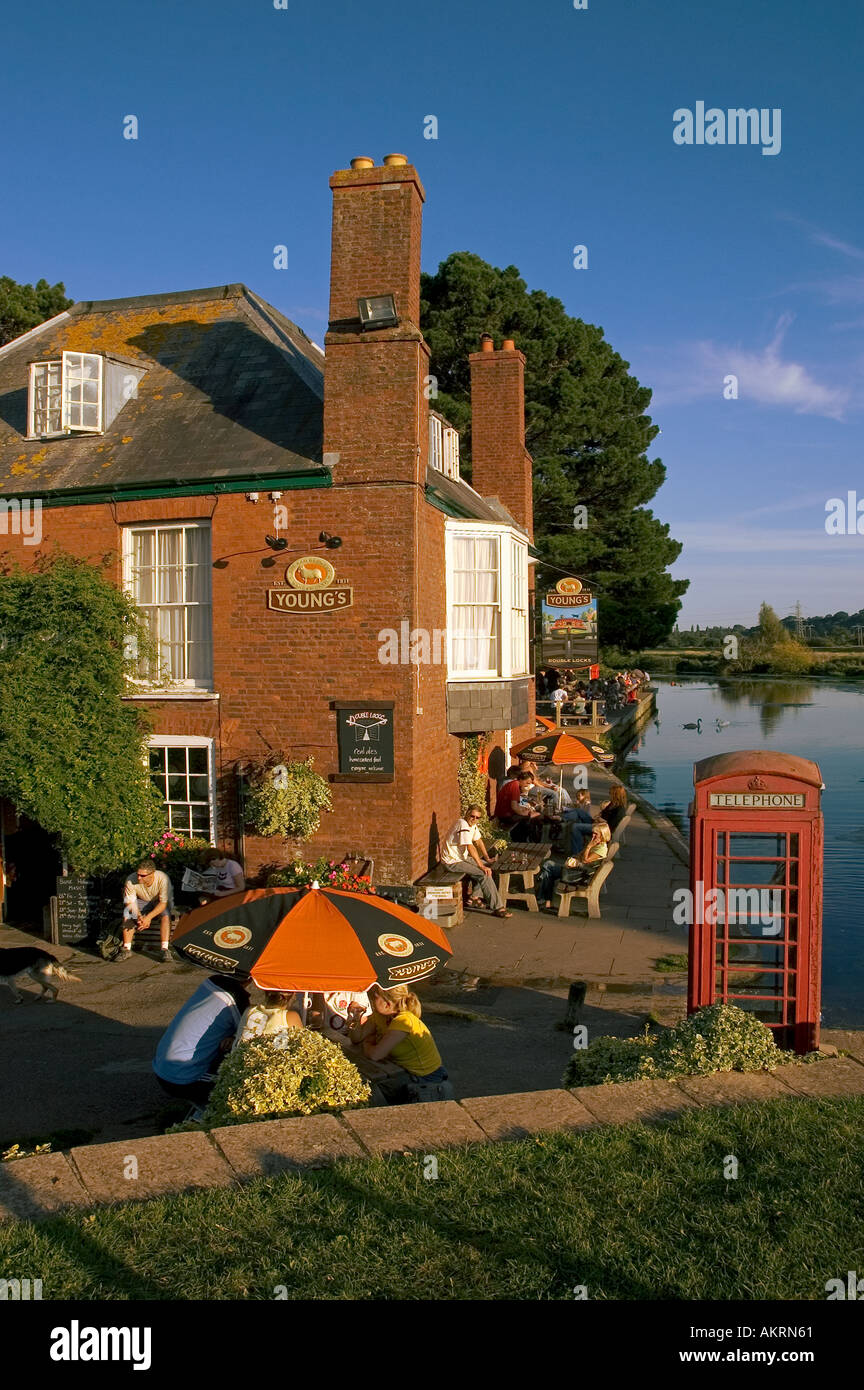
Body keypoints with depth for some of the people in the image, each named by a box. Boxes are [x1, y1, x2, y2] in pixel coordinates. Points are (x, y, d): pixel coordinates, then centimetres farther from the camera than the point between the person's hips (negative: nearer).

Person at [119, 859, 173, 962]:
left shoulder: (162, 879, -33)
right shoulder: (131, 881, -27)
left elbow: (163, 903, -30)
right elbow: (130, 902, -19)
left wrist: (148, 917, -42)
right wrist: (139, 917, -37)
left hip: (160, 903, -2)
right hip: (142, 901, 2)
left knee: (165, 915, -33)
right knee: (127, 914, -25)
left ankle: (164, 950, -30)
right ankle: (126, 950, -17)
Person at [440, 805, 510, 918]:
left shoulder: (473, 824, 6)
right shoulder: (463, 825, -25)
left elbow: (478, 841, 17)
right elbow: (470, 848, -29)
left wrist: (487, 858, 9)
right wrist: (481, 866, -29)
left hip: (462, 857, 10)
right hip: (453, 861, -10)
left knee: (488, 866, 8)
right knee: (484, 873, -20)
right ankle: (497, 908, -18)